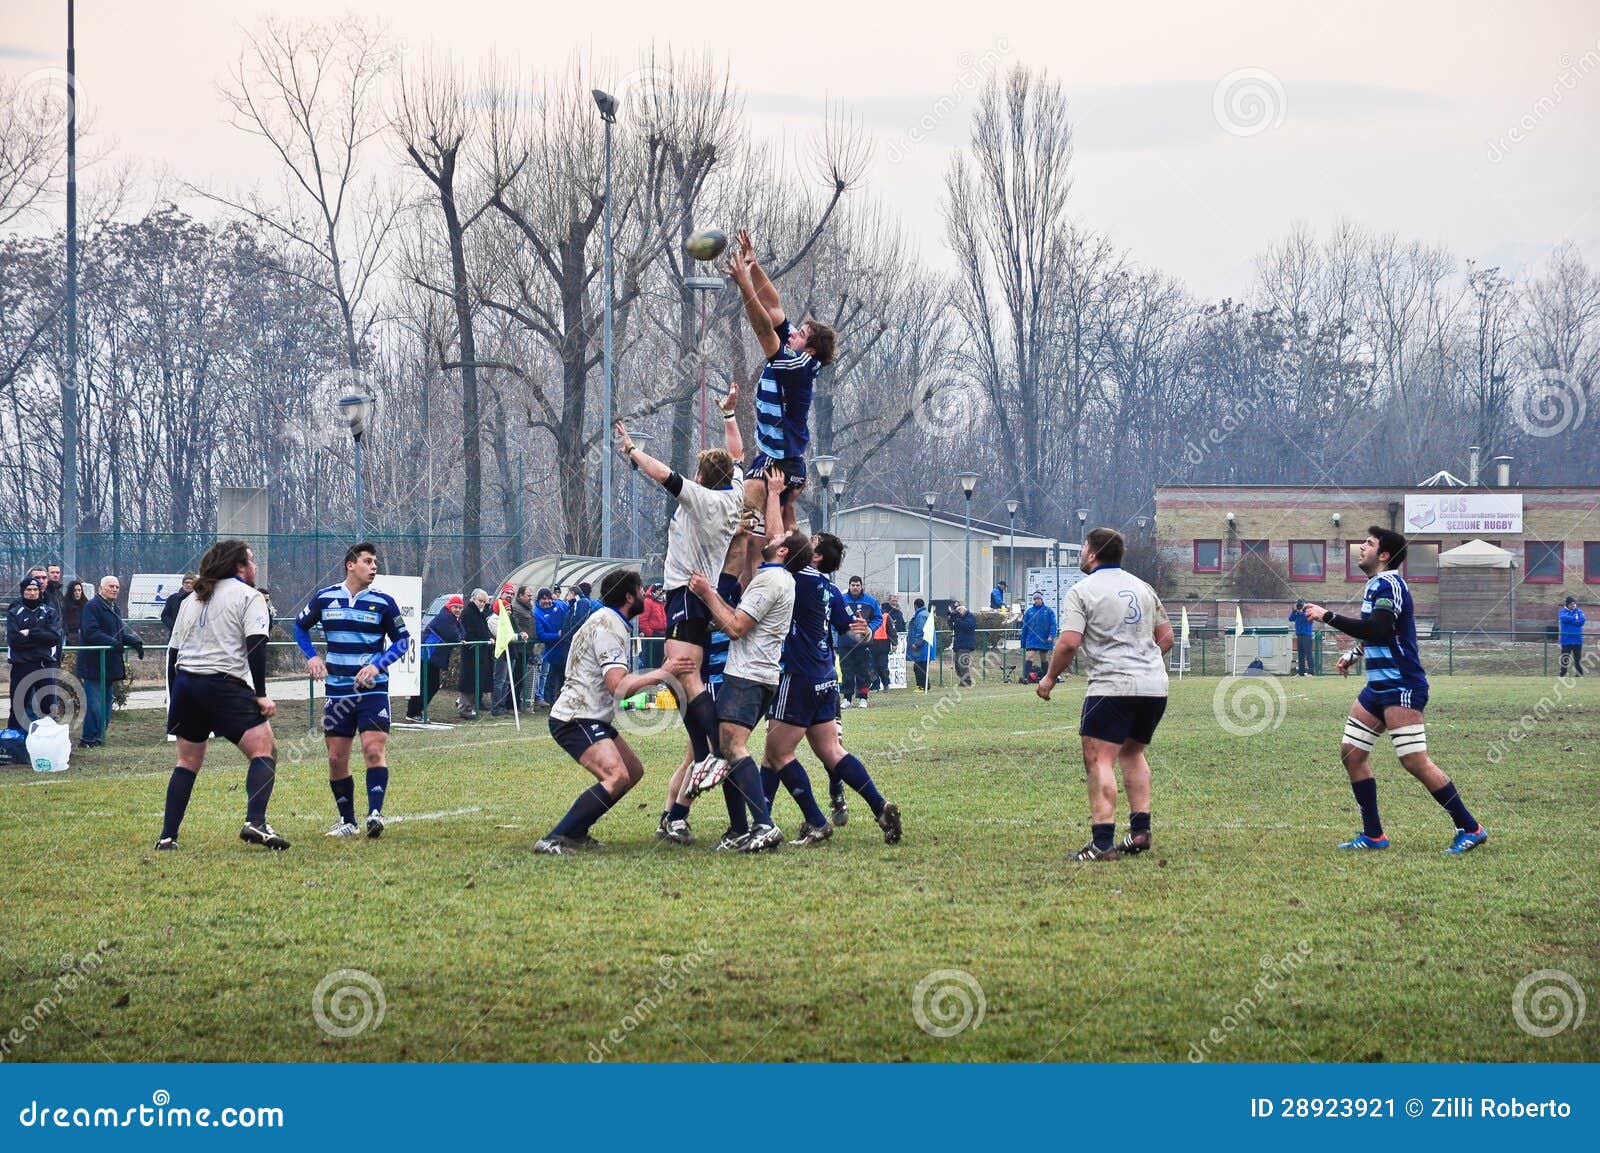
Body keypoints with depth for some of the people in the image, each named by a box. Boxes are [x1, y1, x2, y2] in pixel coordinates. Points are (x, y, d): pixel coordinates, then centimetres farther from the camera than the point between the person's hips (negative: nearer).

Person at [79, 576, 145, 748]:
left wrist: (135, 642, 3)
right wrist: (112, 642, -28)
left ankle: (99, 737, 18)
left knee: (106, 702, 12)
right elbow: (91, 632, -19)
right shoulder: (92, 606, -10)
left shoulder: (114, 608, 19)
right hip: (94, 664, -9)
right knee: (94, 703, -9)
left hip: (110, 663, 9)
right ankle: (89, 738, -4)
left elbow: (120, 632, 22)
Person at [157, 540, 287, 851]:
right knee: (264, 752, -6)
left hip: (184, 682, 7)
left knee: (188, 762, 17)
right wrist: (261, 695, -12)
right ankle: (255, 822, -26)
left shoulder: (191, 599, 21)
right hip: (225, 685, -7)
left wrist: (175, 700, 26)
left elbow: (173, 651, 21)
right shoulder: (249, 597, 1)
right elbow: (256, 646, -11)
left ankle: (167, 837, 11)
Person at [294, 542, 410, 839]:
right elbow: (300, 626, 19)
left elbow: (402, 639, 6)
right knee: (337, 758, 3)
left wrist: (378, 665, -9)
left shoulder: (383, 602, 0)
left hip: (373, 689, -2)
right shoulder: (325, 598, 4)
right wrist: (312, 656, 3)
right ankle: (347, 822, 15)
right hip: (337, 690, 2)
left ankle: (375, 814, -24)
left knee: (374, 749, -18)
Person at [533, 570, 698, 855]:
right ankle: (553, 840, -30)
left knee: (634, 770, 18)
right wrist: (662, 673, -22)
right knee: (617, 776, -27)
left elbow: (616, 684, 24)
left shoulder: (611, 622, 18)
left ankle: (575, 832, 16)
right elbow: (618, 686, -27)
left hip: (594, 719, 11)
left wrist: (661, 673, 16)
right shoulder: (608, 626, -17)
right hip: (576, 720, -11)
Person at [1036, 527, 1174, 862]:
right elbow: (1166, 637, 21)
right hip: (1154, 685, 7)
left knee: (1099, 760, -8)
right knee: (1133, 753, 22)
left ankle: (1103, 842, -18)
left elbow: (1069, 642, -12)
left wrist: (1050, 677, 1)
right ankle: (1140, 831, 16)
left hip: (1110, 685, -7)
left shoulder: (1082, 591, -3)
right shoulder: (1142, 587, 17)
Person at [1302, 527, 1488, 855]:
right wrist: (1353, 654, 29)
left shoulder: (1388, 583, -13)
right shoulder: (1376, 585, 18)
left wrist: (1327, 617, -21)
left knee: (1414, 760, -15)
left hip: (1401, 686, -11)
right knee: (1351, 752, 7)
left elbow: (1376, 629, -26)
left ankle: (1470, 829, -9)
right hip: (1379, 686, 11)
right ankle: (1373, 835, 12)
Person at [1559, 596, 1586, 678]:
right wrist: (1575, 619, -12)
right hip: (1566, 640, -1)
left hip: (1577, 640, 1)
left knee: (1578, 659, 2)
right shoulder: (1563, 611, 4)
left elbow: (1582, 621, -10)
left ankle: (1580, 674, 8)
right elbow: (1563, 618, -18)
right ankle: (1563, 674, 8)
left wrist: (1569, 620, -9)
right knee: (1564, 659, 1)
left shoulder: (1579, 611, 7)